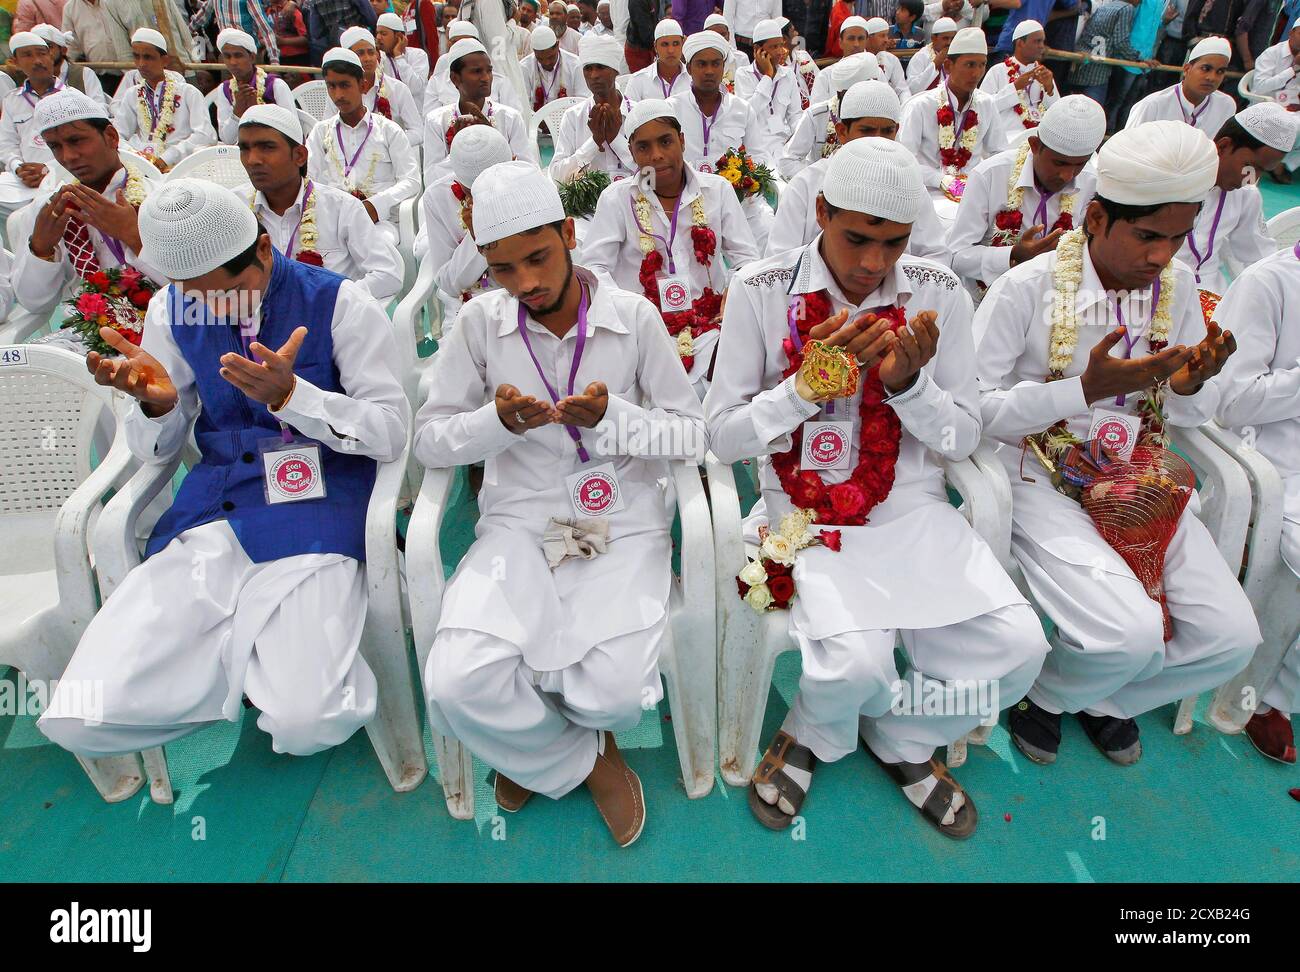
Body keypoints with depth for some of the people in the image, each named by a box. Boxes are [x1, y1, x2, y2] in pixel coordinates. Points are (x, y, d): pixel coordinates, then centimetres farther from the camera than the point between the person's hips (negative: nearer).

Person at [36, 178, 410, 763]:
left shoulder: (339, 303, -3)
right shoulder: (171, 311, 10)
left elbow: (391, 432, -7)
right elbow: (155, 449, 14)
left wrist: (290, 394, -21)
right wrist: (156, 404, -9)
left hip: (314, 513, -4)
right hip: (208, 517, 5)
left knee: (307, 724, -23)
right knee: (79, 721, -8)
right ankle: (251, 648, 13)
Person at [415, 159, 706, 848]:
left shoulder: (635, 317, -1)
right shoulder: (479, 322, 2)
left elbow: (691, 435, 1)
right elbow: (429, 439, 4)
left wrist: (612, 415, -18)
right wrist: (499, 420, -16)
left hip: (623, 526, -1)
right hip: (519, 523, 1)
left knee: (611, 693, -23)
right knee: (456, 686, -23)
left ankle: (531, 746, 18)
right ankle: (590, 760, 10)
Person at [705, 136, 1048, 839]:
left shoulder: (937, 294, 1)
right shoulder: (762, 292, -6)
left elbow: (964, 440, 4)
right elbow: (722, 437, -6)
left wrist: (908, 382, -16)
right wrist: (806, 386, -21)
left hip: (911, 509, 4)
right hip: (806, 512, -3)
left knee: (1018, 648, -15)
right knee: (854, 662, -27)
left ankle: (901, 739, 17)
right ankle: (821, 729, 14)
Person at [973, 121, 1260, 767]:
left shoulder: (1178, 287, 4)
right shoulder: (1027, 288, -14)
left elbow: (1193, 415, 11)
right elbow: (973, 409, -18)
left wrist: (1191, 385, -13)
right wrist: (1086, 390, -25)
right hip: (1041, 480, -6)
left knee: (1232, 637, -6)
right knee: (1130, 633, -24)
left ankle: (1104, 699, 25)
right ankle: (1044, 693, 13)